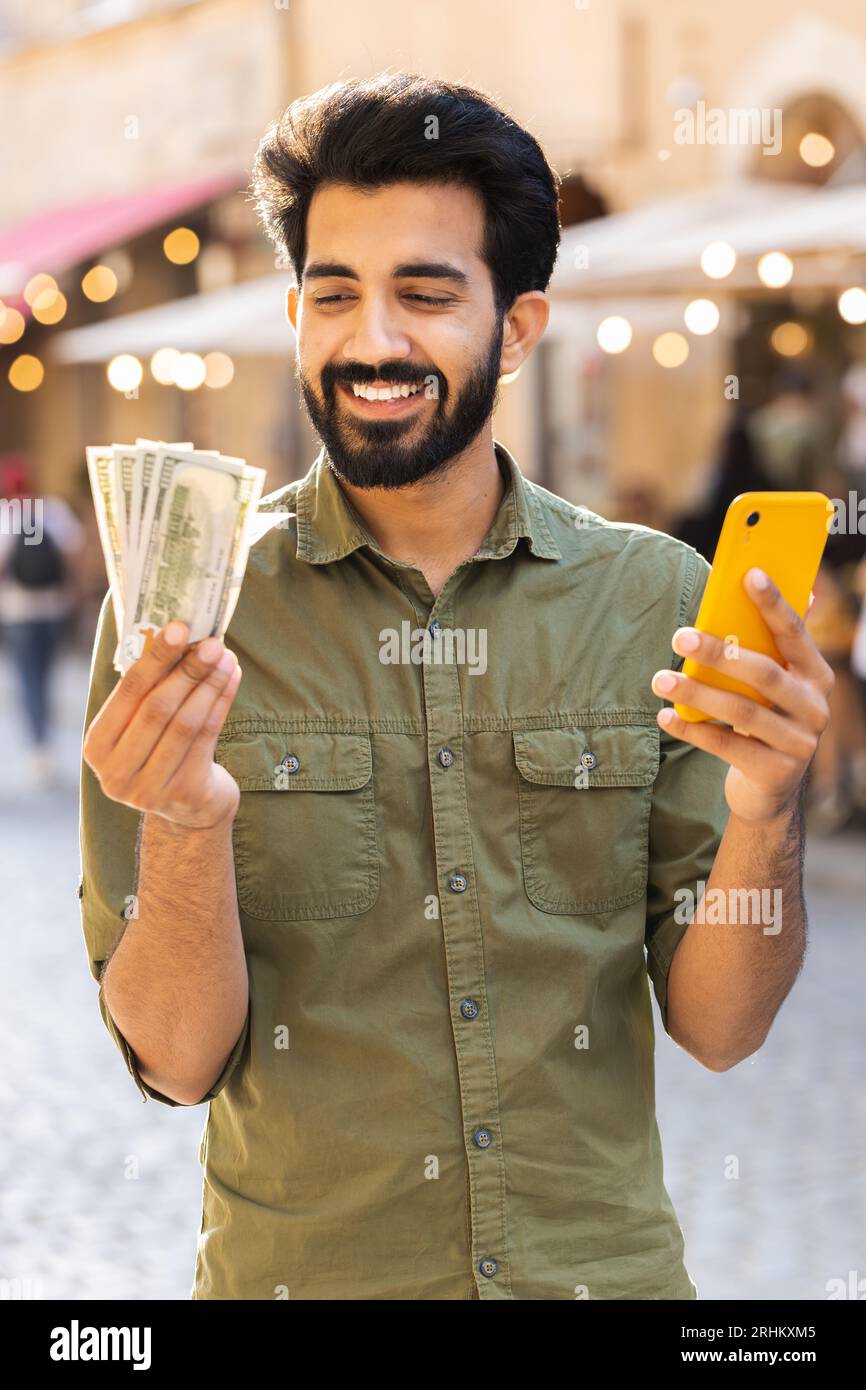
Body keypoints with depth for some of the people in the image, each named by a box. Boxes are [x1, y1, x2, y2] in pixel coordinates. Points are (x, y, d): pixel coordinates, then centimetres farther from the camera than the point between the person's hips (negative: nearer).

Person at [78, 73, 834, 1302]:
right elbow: (180, 1061, -10)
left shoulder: (657, 600, -6)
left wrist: (763, 815, -22)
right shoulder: (184, 608, -9)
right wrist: (185, 832, -28)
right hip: (297, 1270, -1)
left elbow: (716, 1028, -5)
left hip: (609, 1265, 1)